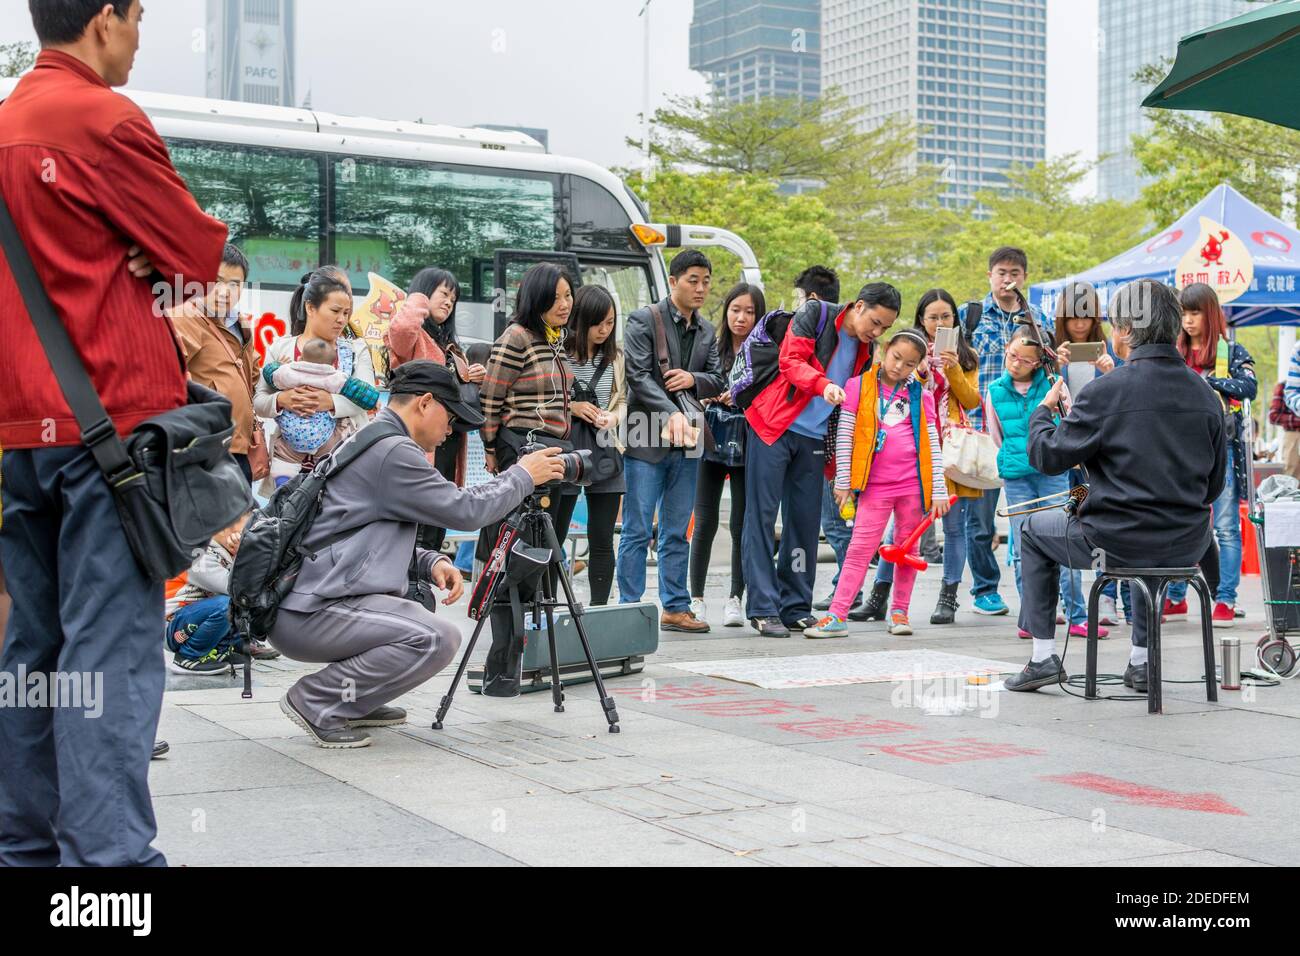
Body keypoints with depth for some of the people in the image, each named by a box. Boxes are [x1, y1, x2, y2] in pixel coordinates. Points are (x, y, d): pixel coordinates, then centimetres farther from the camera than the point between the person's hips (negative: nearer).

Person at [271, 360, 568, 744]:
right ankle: (316, 701, -10)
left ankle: (354, 704, 17)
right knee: (437, 639, -21)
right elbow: (464, 510, -11)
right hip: (307, 615, -11)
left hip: (310, 597, 11)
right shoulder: (392, 451, -14)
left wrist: (432, 562, 8)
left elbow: (382, 536, 25)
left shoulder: (369, 442, 19)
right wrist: (522, 476, 3)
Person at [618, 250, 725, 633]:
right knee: (637, 531, -2)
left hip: (686, 442, 6)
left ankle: (675, 608, 17)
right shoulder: (643, 320, -5)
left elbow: (719, 381, 12)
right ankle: (630, 608, 3)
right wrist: (671, 413, -24)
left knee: (678, 532, 10)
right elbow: (639, 376, -14)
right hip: (647, 439, -6)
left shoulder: (706, 331, 14)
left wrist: (693, 379, -10)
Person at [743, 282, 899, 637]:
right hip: (774, 428, -6)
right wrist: (823, 385, -35)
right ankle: (763, 608, -5)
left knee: (806, 521, 5)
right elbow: (790, 360, -17)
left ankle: (795, 607, 13)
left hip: (814, 439, 6)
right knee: (762, 516, -6)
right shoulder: (814, 315, -7)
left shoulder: (866, 349, 10)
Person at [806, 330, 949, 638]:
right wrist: (843, 481, -1)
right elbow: (844, 435, 1)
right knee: (860, 549, -6)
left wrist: (939, 491, 3)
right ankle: (837, 616, -8)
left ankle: (899, 612, 20)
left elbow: (933, 444, 6)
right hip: (874, 484, -2)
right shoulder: (859, 386, 0)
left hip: (913, 484, 2)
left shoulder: (921, 395, 5)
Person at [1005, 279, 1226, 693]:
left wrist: (1043, 409, 12)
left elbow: (1048, 457, -7)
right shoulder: (1205, 395, 2)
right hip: (1187, 549, 5)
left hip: (1116, 544, -5)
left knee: (1033, 531, 23)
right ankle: (1141, 661, 37)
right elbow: (1213, 486, 9)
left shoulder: (1106, 391, -15)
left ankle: (1043, 657, 21)